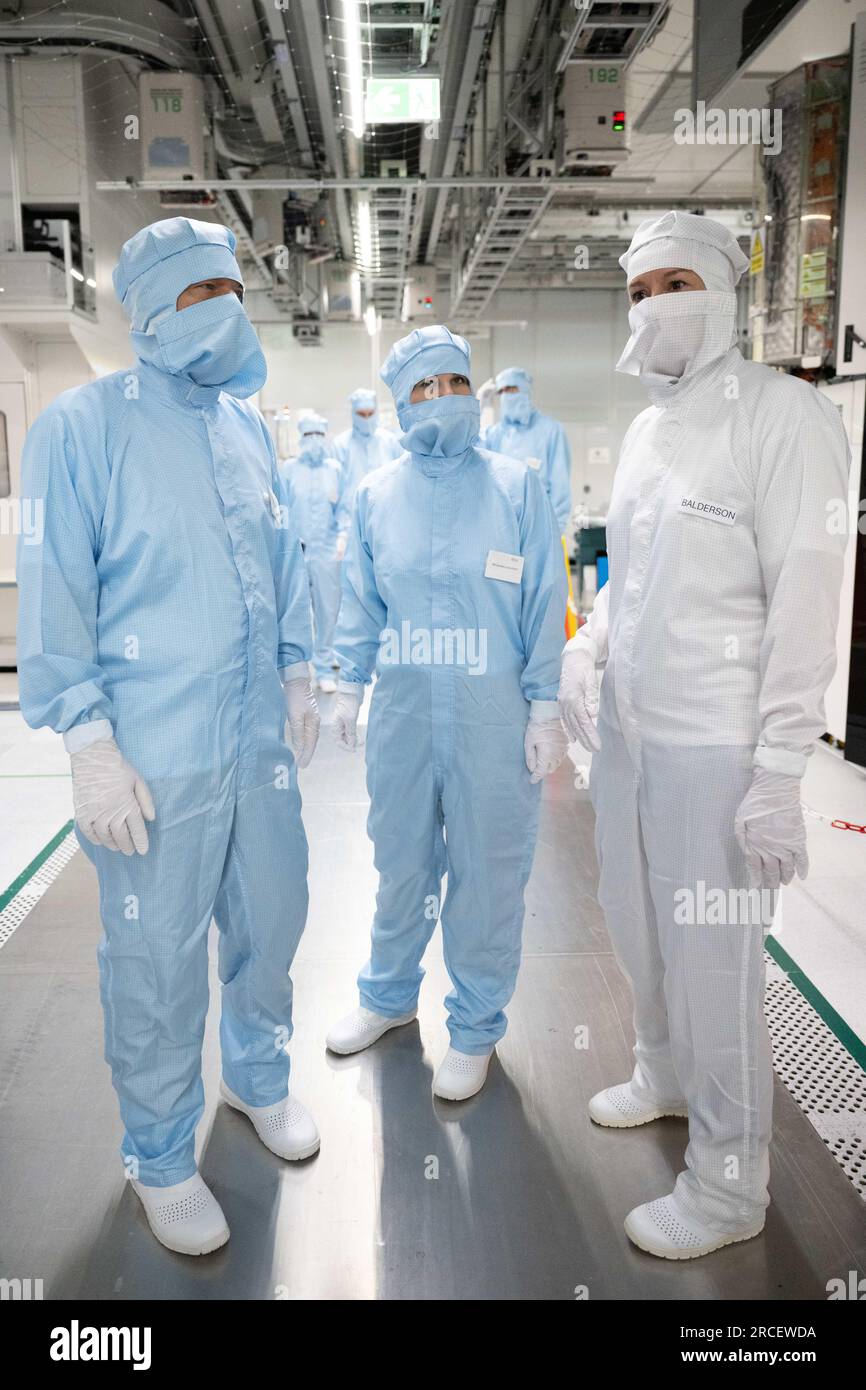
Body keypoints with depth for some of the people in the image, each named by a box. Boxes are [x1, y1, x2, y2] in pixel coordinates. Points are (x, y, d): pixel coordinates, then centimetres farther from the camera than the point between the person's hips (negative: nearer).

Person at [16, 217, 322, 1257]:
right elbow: (52, 594, -11)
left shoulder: (247, 426, 10)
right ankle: (160, 1158, 30)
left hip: (258, 736, 6)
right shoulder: (83, 427, -8)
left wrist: (297, 674, 15)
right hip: (154, 752, -5)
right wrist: (90, 745, -14)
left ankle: (258, 1075, 45)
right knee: (158, 961, 6)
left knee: (272, 916, 18)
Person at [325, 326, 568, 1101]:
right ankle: (389, 994, 40)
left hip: (494, 714, -2)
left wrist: (545, 708, -6)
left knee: (487, 874, 7)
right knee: (402, 863, 16)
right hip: (403, 709, 3)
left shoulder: (514, 485, -2)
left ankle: (476, 1028, 27)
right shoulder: (377, 493, 5)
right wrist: (349, 687, 9)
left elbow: (544, 601, -3)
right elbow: (362, 602, 11)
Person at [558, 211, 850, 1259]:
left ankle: (728, 1185, 21)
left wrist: (780, 769, -20)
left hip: (715, 747, -7)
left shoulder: (779, 414, -10)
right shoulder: (648, 427, 13)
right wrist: (586, 646, 9)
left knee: (712, 963, 1)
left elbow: (805, 594, -16)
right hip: (625, 730, 8)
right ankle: (664, 1074, 46)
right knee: (636, 927, 20)